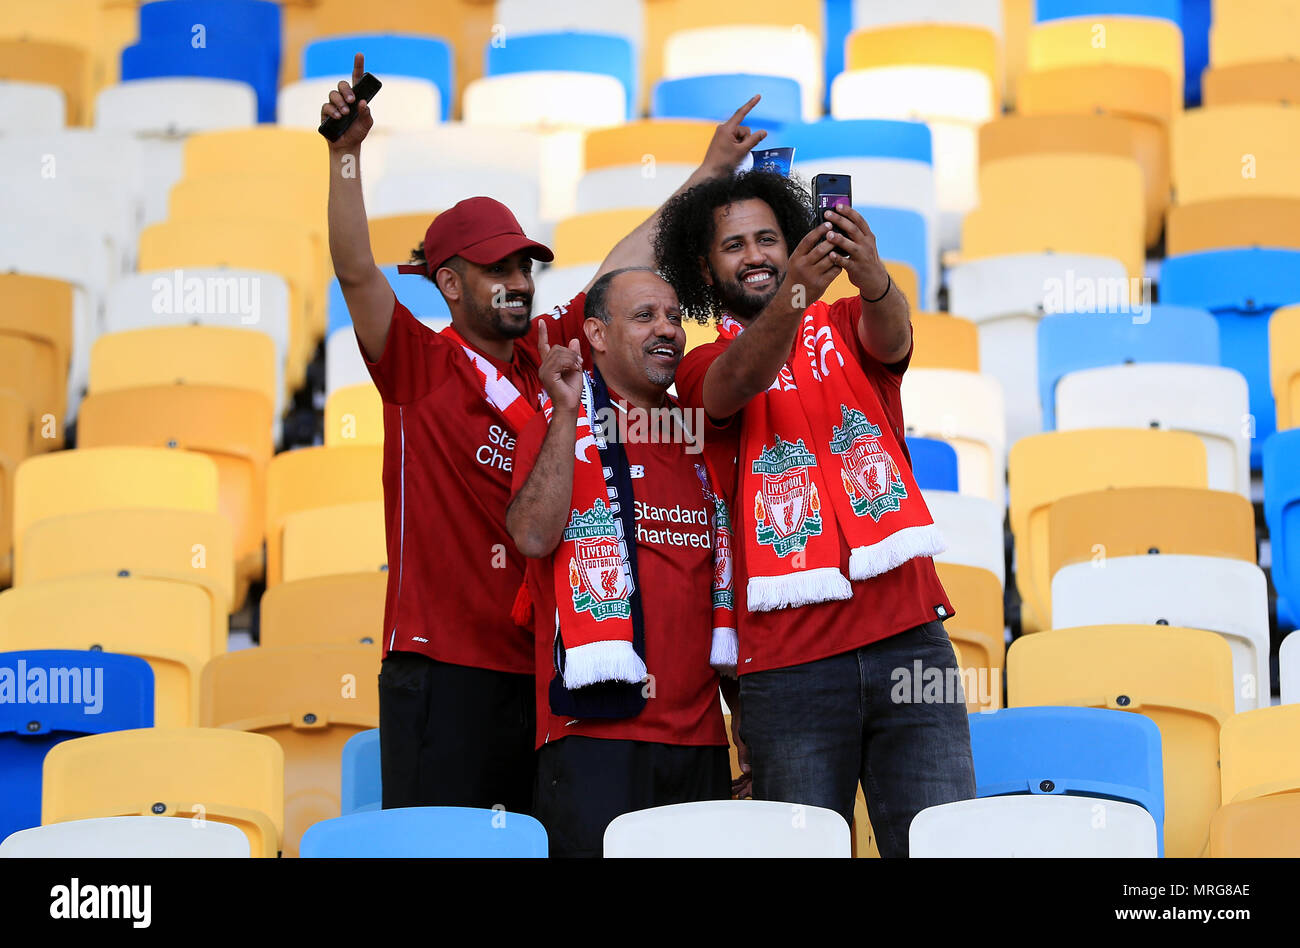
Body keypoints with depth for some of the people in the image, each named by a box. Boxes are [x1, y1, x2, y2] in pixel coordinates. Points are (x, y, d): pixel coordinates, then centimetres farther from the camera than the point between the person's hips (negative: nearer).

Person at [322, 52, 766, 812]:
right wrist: (347, 152, -23)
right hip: (443, 668, -5)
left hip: (540, 664, 5)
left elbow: (630, 261, 21)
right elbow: (356, 272, -14)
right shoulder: (419, 365, -1)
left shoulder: (548, 354, 13)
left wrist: (710, 173, 27)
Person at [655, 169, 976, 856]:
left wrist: (870, 275, -34)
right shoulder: (705, 367, 9)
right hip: (790, 659, -1)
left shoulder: (842, 326, 14)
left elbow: (891, 337, -9)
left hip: (907, 635, 1)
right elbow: (742, 378, -15)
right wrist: (794, 294, -36)